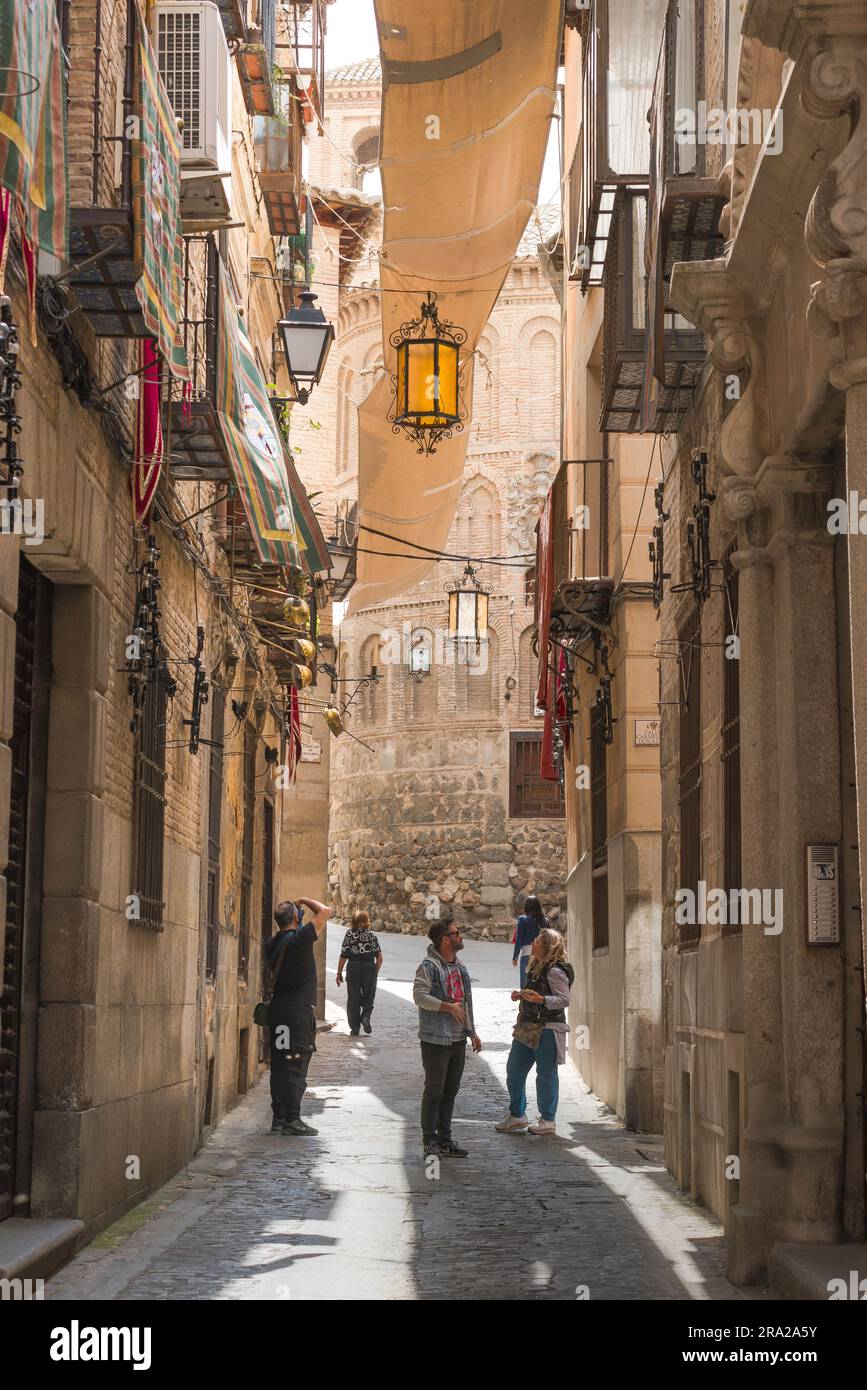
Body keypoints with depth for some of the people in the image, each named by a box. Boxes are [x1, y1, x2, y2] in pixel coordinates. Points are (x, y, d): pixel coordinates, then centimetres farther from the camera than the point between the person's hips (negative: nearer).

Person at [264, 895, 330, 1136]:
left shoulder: (271, 944, 7)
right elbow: (325, 911, -7)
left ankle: (278, 1118, 11)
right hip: (300, 1009, -7)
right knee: (296, 1066, -5)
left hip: (277, 1008, 7)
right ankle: (292, 1119, -7)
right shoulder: (300, 938, -13)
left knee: (279, 1065, 9)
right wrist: (305, 900, 8)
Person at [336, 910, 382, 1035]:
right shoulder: (372, 935, 1)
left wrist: (339, 973, 1)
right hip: (369, 968, 0)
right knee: (368, 997, 14)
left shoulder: (350, 934, -1)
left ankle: (354, 1028, 8)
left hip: (353, 968, 0)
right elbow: (379, 958, 0)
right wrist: (375, 973, 12)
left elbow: (343, 956, -5)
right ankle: (366, 1017, -12)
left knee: (353, 999, 8)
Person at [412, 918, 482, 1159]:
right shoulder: (429, 966, -12)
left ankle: (445, 1139, 22)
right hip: (436, 1040, -8)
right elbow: (419, 995, -23)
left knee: (450, 1092, 13)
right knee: (434, 1092, -2)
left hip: (458, 1040, 8)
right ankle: (431, 1142, 4)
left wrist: (472, 1032, 20)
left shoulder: (459, 967, 15)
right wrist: (448, 1007, -23)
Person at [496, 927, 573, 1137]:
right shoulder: (536, 968, 14)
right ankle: (517, 1115, 23)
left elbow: (564, 999, -19)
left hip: (547, 1029, -10)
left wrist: (540, 999, -31)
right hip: (528, 1028, 10)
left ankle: (548, 1121, 9)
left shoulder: (555, 971, -15)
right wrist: (521, 995, 9)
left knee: (546, 1074, -1)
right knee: (514, 1071, 12)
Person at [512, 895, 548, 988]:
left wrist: (515, 957, 4)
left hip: (527, 953, -3)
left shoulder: (523, 919, -2)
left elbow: (519, 939, -1)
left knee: (525, 981, 1)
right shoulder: (544, 920, 7)